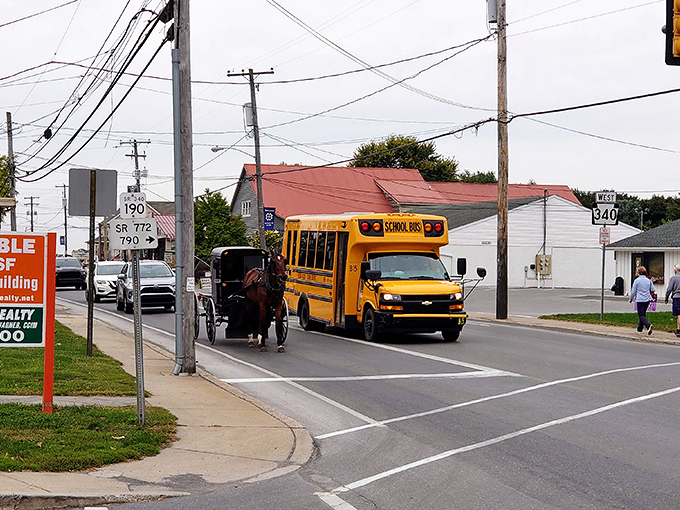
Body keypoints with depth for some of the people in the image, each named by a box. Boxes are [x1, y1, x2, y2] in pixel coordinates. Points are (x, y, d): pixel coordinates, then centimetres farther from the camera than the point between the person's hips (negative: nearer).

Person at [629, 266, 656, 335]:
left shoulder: (637, 280, -8)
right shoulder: (649, 280, 5)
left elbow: (633, 291, -4)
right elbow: (653, 290, 6)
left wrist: (631, 299, 10)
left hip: (640, 300, -5)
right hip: (647, 299, 5)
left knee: (641, 315, -5)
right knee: (643, 314, 17)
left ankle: (648, 325, -29)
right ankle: (639, 329, 22)